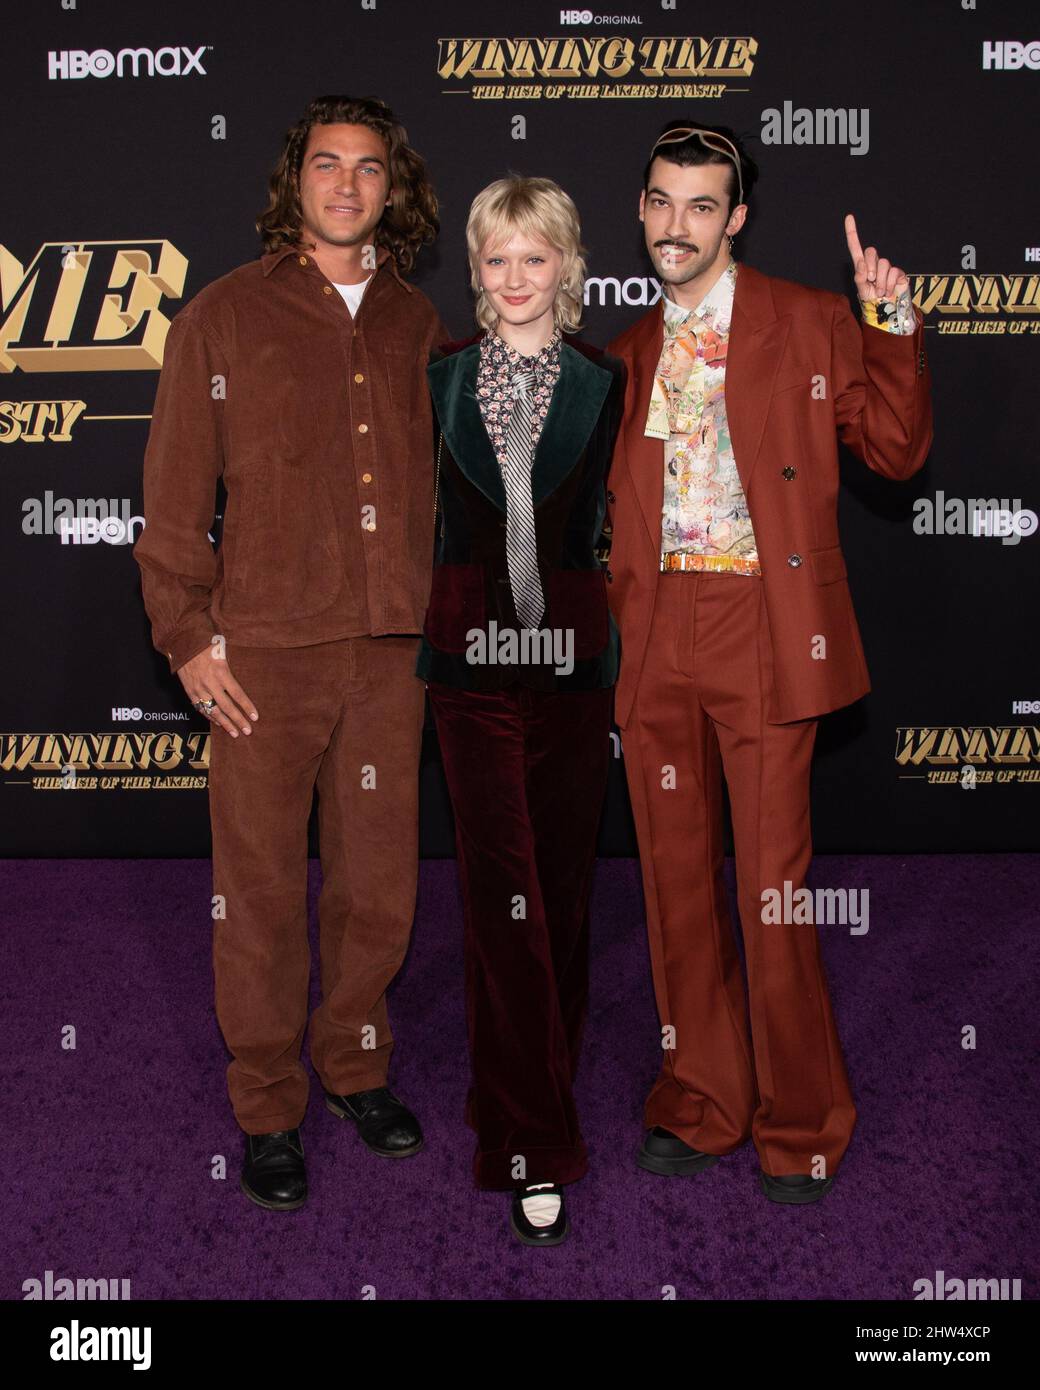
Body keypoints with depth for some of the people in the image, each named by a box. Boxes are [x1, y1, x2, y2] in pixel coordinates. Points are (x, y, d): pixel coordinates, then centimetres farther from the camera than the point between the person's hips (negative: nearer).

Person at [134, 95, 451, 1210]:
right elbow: (176, 490, 0)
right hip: (263, 653, -3)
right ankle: (267, 1110, 21)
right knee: (261, 887, 4)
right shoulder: (224, 315, 2)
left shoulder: (416, 325, 12)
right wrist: (185, 636, -5)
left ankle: (355, 1066, 32)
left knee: (379, 882, 10)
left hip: (391, 648, 3)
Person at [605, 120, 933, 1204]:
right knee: (675, 876, 9)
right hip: (652, 635, 4)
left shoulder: (809, 322, 5)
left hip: (764, 628, -4)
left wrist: (893, 329, -10)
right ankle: (701, 1101, 25)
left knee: (772, 885, -3)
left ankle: (799, 1123, 16)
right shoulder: (629, 352, 16)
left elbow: (895, 452, 1)